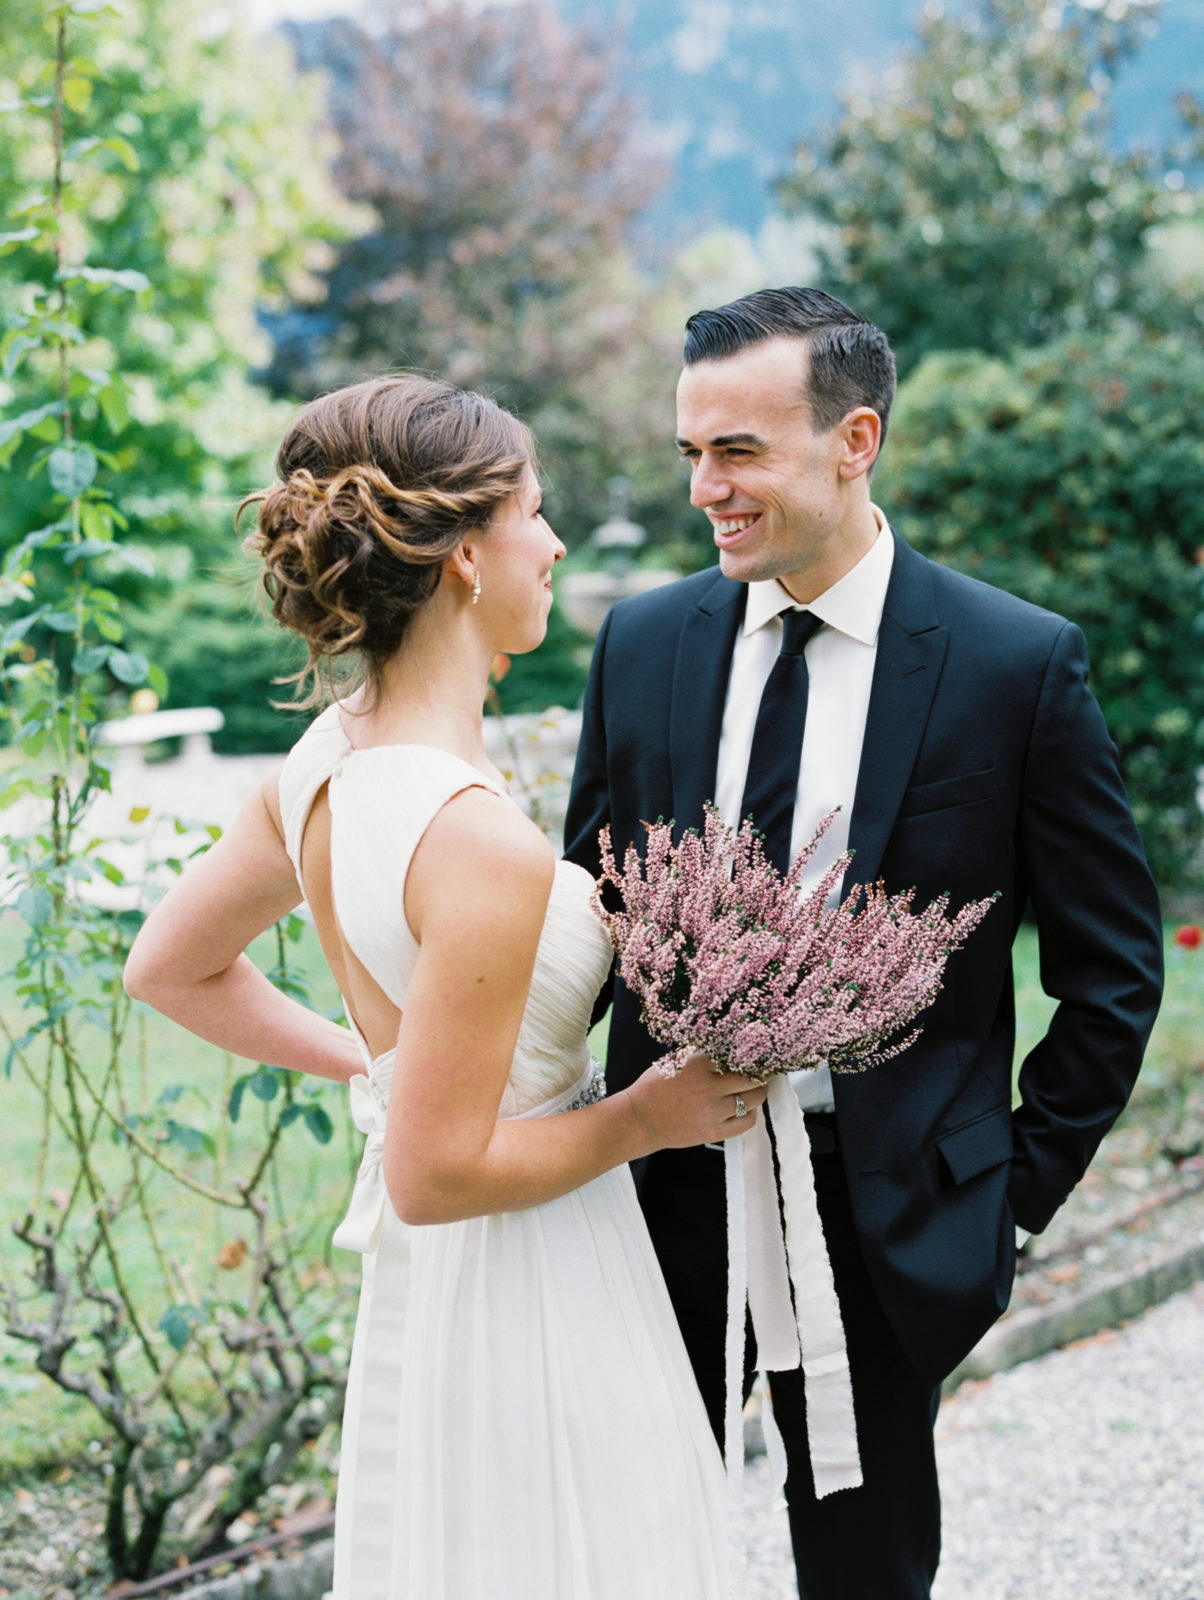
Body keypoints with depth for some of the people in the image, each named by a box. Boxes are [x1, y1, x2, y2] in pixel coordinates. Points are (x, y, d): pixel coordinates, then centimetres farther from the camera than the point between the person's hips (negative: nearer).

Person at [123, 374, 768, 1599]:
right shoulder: (482, 845, -29)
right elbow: (438, 1173, -25)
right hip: (528, 1308, -9)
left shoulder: (327, 761, -3)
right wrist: (645, 1117, -12)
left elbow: (171, 967, 11)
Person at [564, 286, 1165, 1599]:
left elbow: (1113, 965, -2)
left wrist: (1022, 1184, -3)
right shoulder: (642, 642, 1)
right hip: (670, 1181, 3)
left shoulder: (1018, 664, -10)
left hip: (886, 1208, -3)